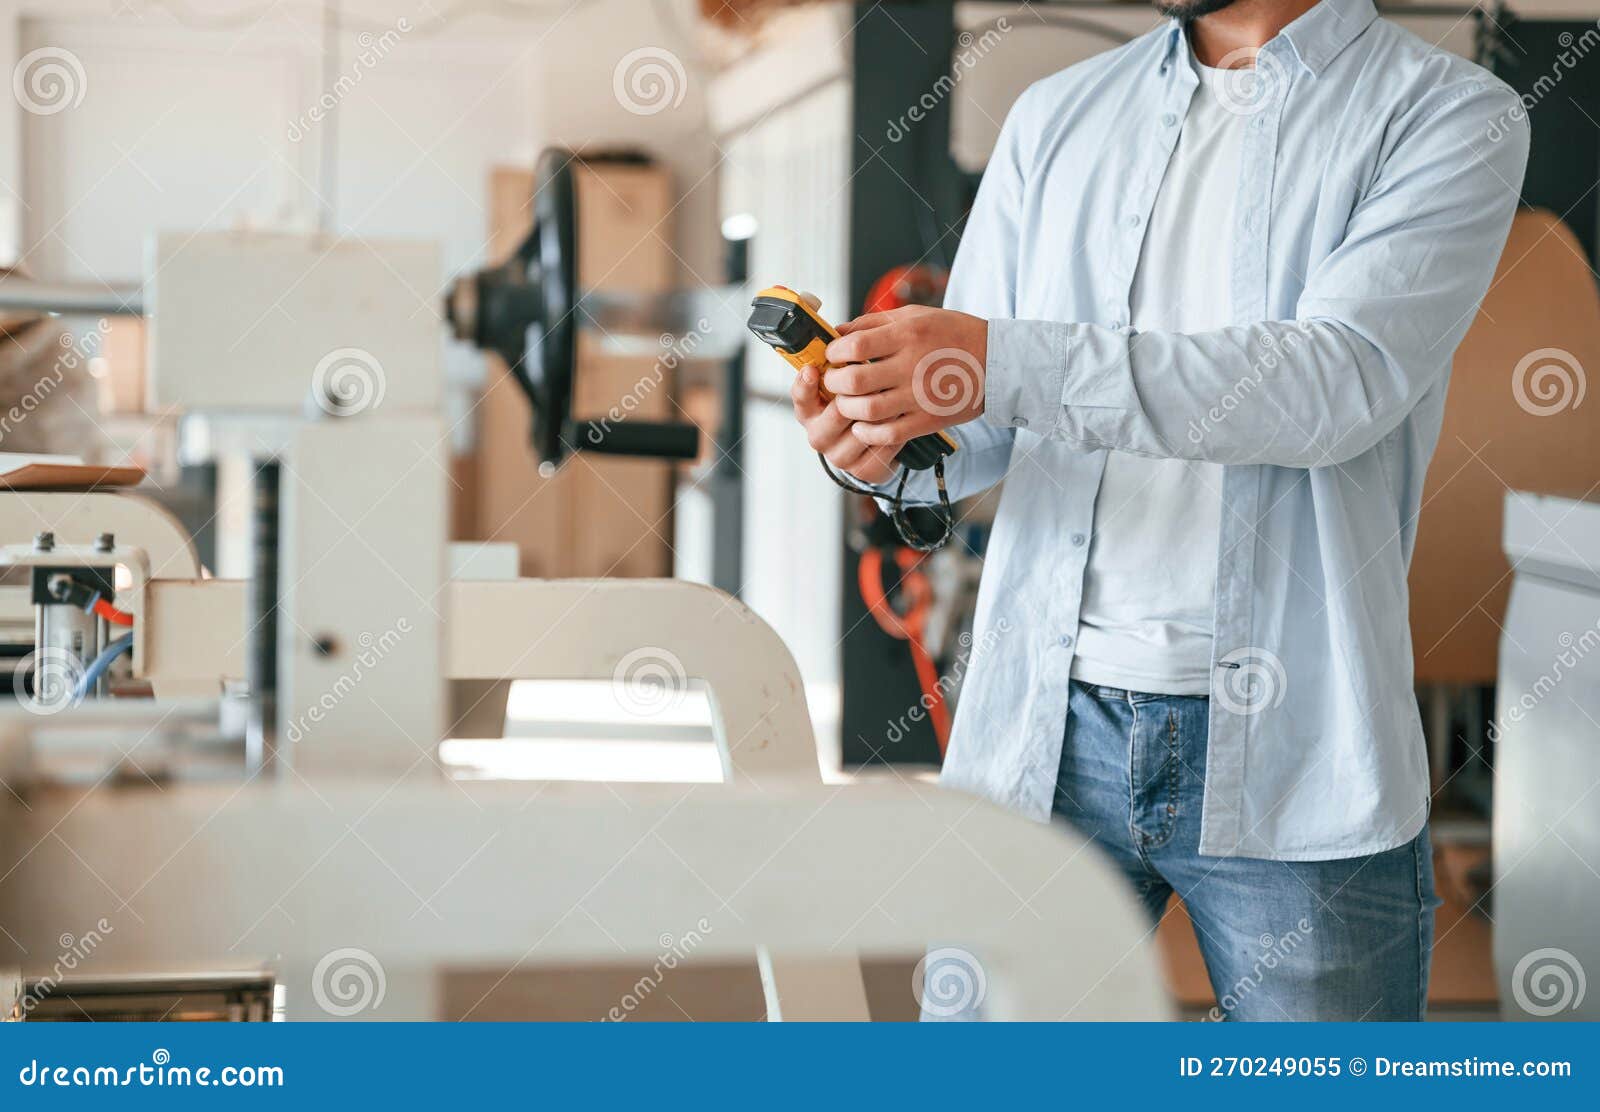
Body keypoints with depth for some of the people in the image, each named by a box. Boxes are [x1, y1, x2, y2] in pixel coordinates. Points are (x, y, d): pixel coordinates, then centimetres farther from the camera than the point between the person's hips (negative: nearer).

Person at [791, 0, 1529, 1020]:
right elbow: (978, 429, 12)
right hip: (1046, 728, 4)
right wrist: (889, 437, -13)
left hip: (1291, 754, -3)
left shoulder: (1449, 117, -2)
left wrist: (1007, 364, -26)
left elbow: (1345, 380, -19)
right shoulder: (1057, 117, 13)